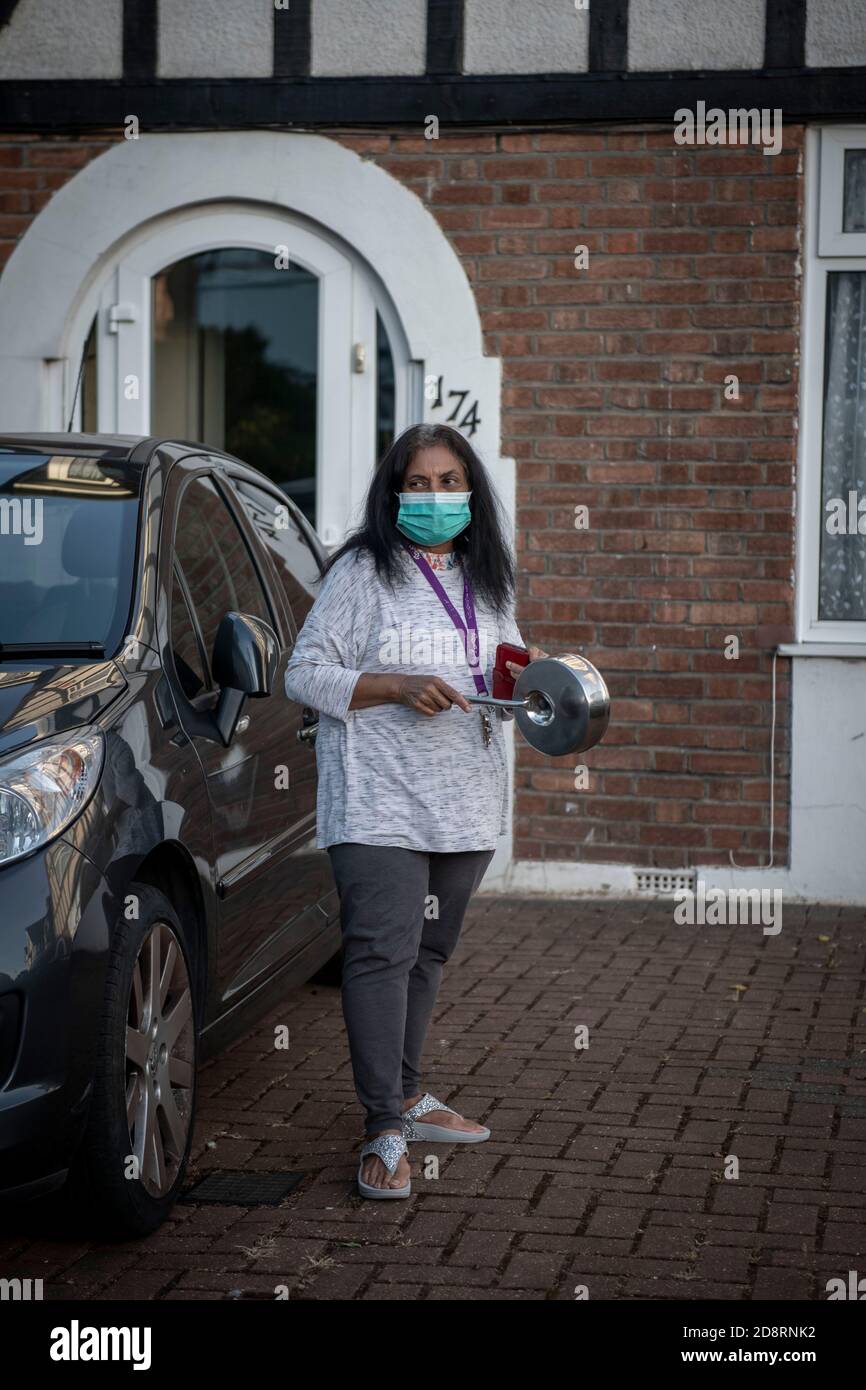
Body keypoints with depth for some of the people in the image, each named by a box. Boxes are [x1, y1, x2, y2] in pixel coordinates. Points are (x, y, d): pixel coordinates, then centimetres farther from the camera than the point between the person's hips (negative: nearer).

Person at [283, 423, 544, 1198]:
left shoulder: (488, 580, 14)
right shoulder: (362, 573, -5)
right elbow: (304, 674, -7)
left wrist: (527, 676, 2)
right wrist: (397, 687, -19)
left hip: (467, 804, 6)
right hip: (380, 804, -6)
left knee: (428, 954, 14)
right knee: (381, 953, -11)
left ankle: (407, 1095, 28)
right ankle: (386, 1132, -10)